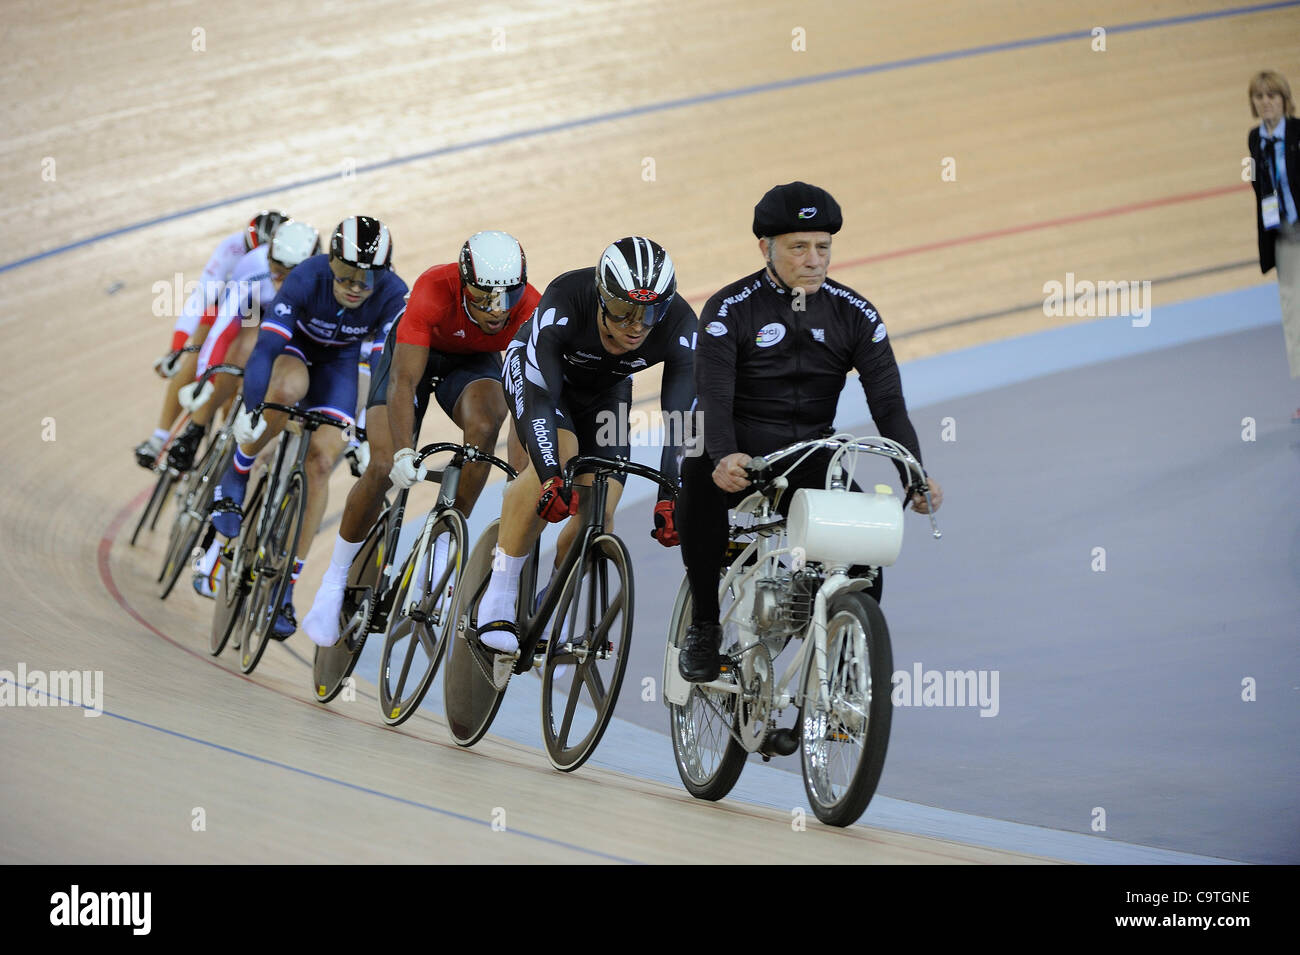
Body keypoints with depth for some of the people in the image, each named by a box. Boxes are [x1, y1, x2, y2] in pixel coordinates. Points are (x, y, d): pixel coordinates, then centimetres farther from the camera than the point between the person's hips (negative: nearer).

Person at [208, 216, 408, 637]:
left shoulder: (394, 297, -31)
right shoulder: (306, 279, -35)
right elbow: (265, 347, -39)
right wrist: (251, 412, -50)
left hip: (340, 361, 1)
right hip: (294, 347, -1)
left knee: (321, 462, -14)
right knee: (287, 390, -38)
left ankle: (285, 586, -6)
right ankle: (235, 480, -12)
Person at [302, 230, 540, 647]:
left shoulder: (530, 311, -34)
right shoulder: (435, 291, -39)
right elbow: (404, 382, -41)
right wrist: (405, 452, -53)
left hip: (474, 361, 2)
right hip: (414, 352, -2)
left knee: (483, 425, -31)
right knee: (384, 467, -16)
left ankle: (445, 544, -15)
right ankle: (335, 580, 4)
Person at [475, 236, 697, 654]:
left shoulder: (680, 328, -33)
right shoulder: (564, 303, -40)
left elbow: (680, 420, -32)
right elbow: (539, 398, -43)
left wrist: (669, 498, -43)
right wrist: (552, 478, -54)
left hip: (606, 390, 3)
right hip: (536, 368, -3)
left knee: (600, 514, -11)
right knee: (559, 455, -32)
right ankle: (499, 596, -24)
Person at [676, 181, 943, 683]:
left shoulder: (854, 314, 3)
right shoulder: (729, 310, -6)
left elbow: (888, 402, -5)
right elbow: (713, 395, -19)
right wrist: (723, 458, -42)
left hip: (811, 462, 2)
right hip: (741, 458, -2)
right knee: (698, 475, -36)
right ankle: (704, 627, -19)